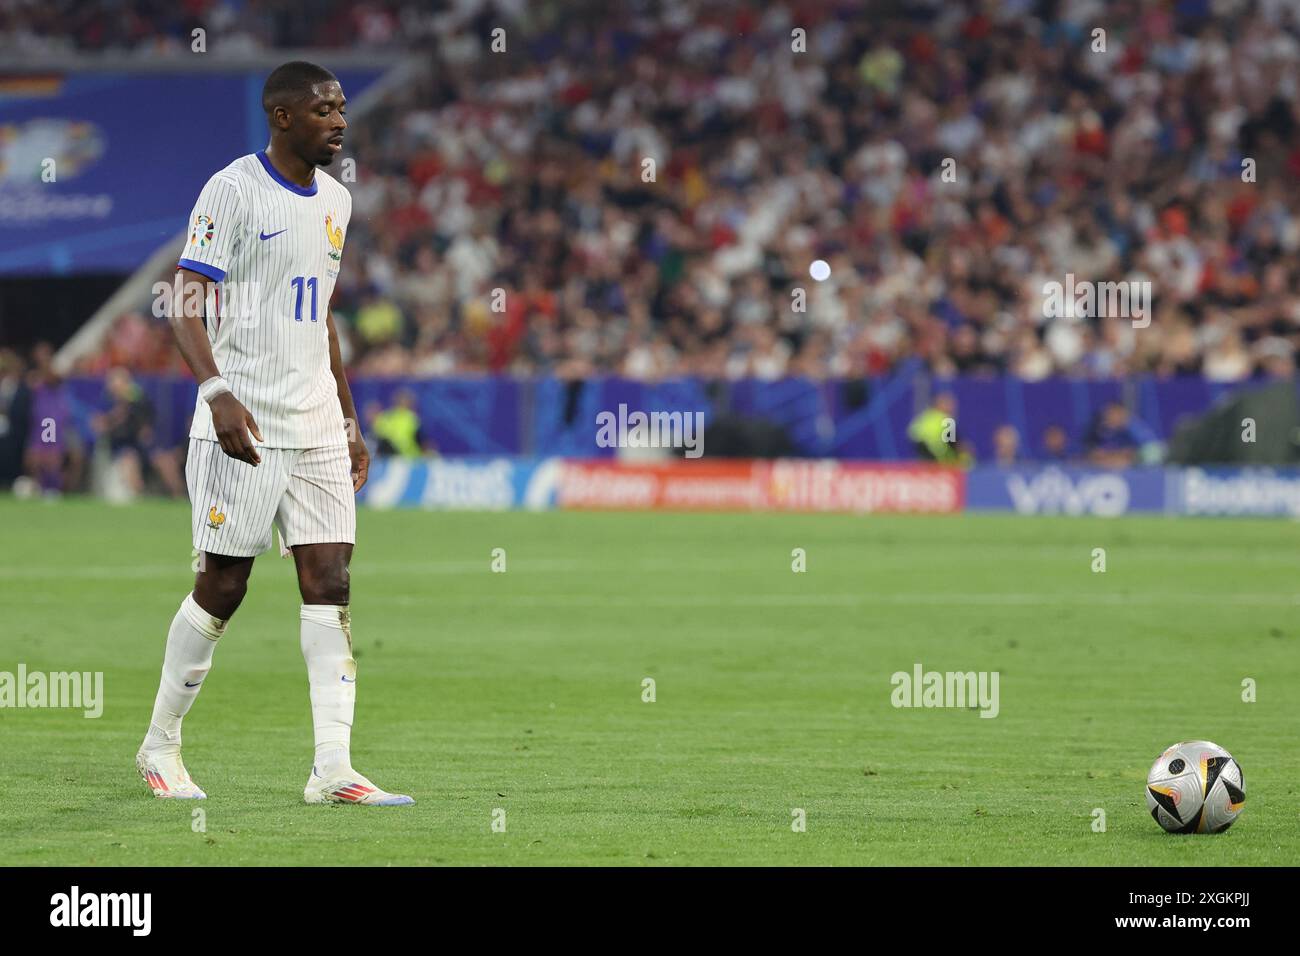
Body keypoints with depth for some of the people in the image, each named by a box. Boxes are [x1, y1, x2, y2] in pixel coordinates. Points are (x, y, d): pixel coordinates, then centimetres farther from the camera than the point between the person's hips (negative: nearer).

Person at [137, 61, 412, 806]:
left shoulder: (335, 200, 14)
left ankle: (333, 770, -7)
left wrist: (350, 423, 20)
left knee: (331, 585, -3)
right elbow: (189, 305, -14)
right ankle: (160, 748, 18)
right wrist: (218, 393, -28)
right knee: (222, 588, 0)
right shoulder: (233, 191, -9)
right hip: (243, 424, -6)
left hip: (317, 425, 6)